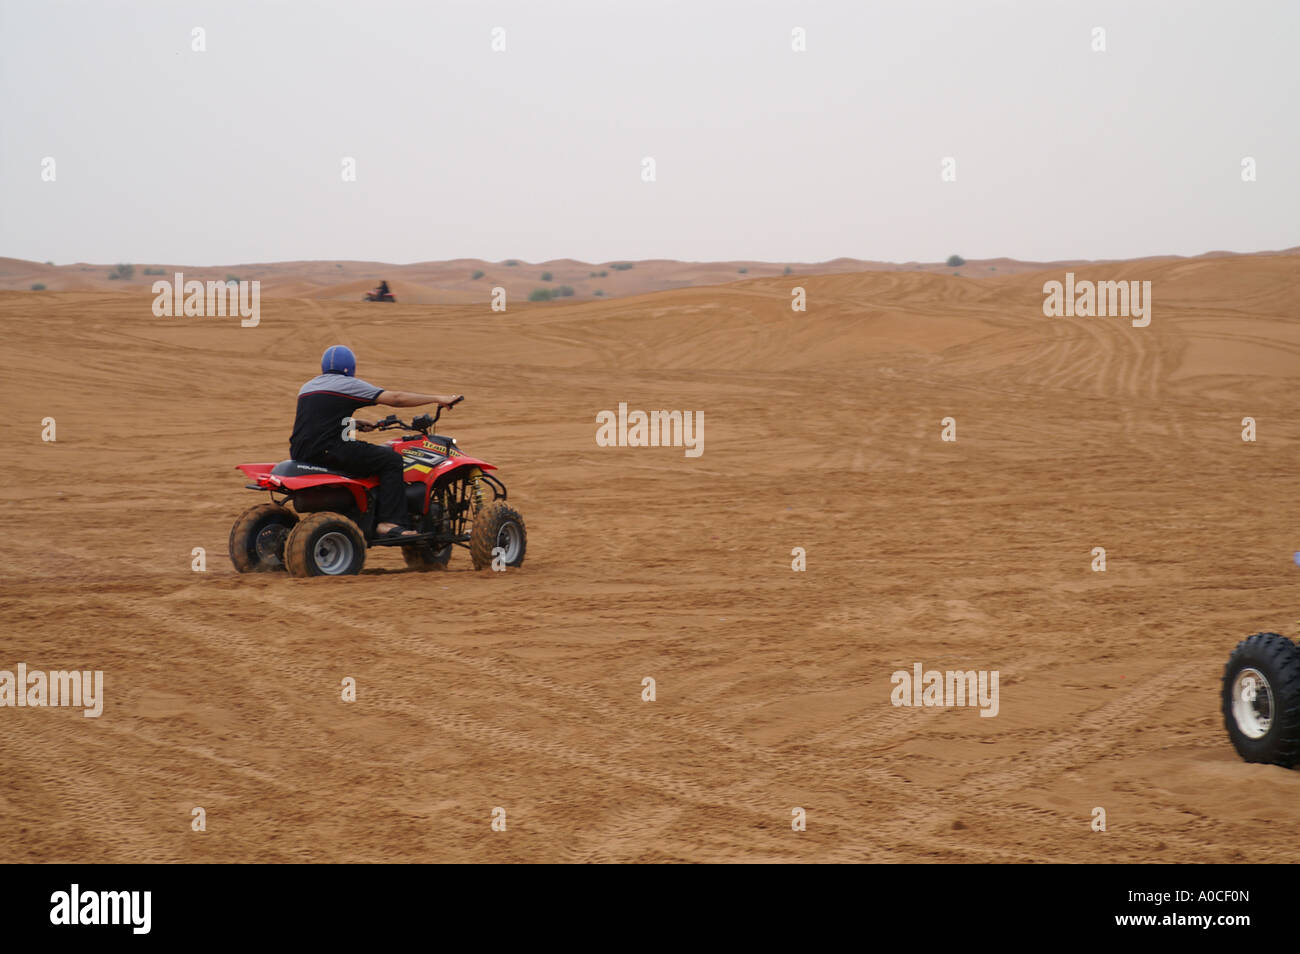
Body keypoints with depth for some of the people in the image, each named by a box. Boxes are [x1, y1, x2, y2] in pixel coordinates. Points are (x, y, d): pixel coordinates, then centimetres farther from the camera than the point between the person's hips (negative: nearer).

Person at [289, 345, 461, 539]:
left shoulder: (307, 387, 22)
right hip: (327, 452, -9)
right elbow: (396, 398, -2)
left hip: (300, 454, 9)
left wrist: (353, 423, 36)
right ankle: (389, 522, -11)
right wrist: (437, 399, 3)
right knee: (391, 459, -4)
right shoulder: (348, 385, 0)